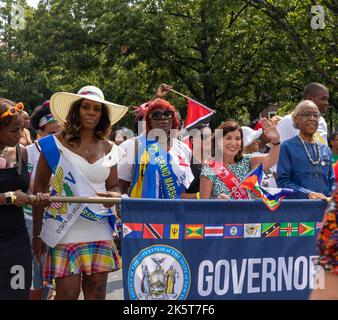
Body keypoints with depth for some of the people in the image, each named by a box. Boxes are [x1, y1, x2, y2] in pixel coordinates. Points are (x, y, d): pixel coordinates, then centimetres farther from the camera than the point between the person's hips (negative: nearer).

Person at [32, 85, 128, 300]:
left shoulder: (109, 149, 11)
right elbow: (40, 188, 0)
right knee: (68, 293, -7)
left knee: (97, 291, 4)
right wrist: (37, 234, -3)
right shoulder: (56, 143, -1)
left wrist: (115, 196, -8)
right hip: (65, 230, -4)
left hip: (99, 231, 4)